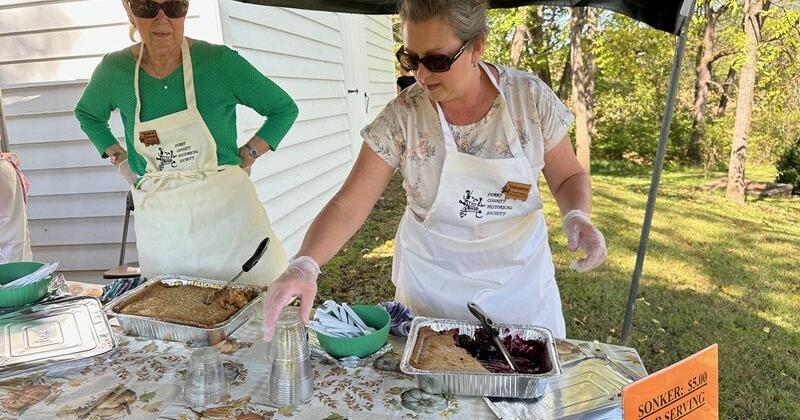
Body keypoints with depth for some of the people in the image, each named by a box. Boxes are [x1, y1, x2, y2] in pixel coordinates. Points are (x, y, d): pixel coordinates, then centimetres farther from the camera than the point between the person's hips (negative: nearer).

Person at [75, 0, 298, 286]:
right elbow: (87, 114, 24)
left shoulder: (220, 62, -9)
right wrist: (119, 158, 11)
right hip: (159, 225, 3)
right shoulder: (114, 70, 0)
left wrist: (249, 154, -5)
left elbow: (284, 109, 4)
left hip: (226, 211, -2)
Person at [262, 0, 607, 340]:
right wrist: (304, 265, -33)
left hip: (520, 281, 1)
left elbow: (568, 177, 0)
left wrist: (577, 217, -21)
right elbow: (349, 204, -18)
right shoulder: (401, 116, -15)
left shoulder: (531, 97, -13)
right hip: (432, 285, -1)